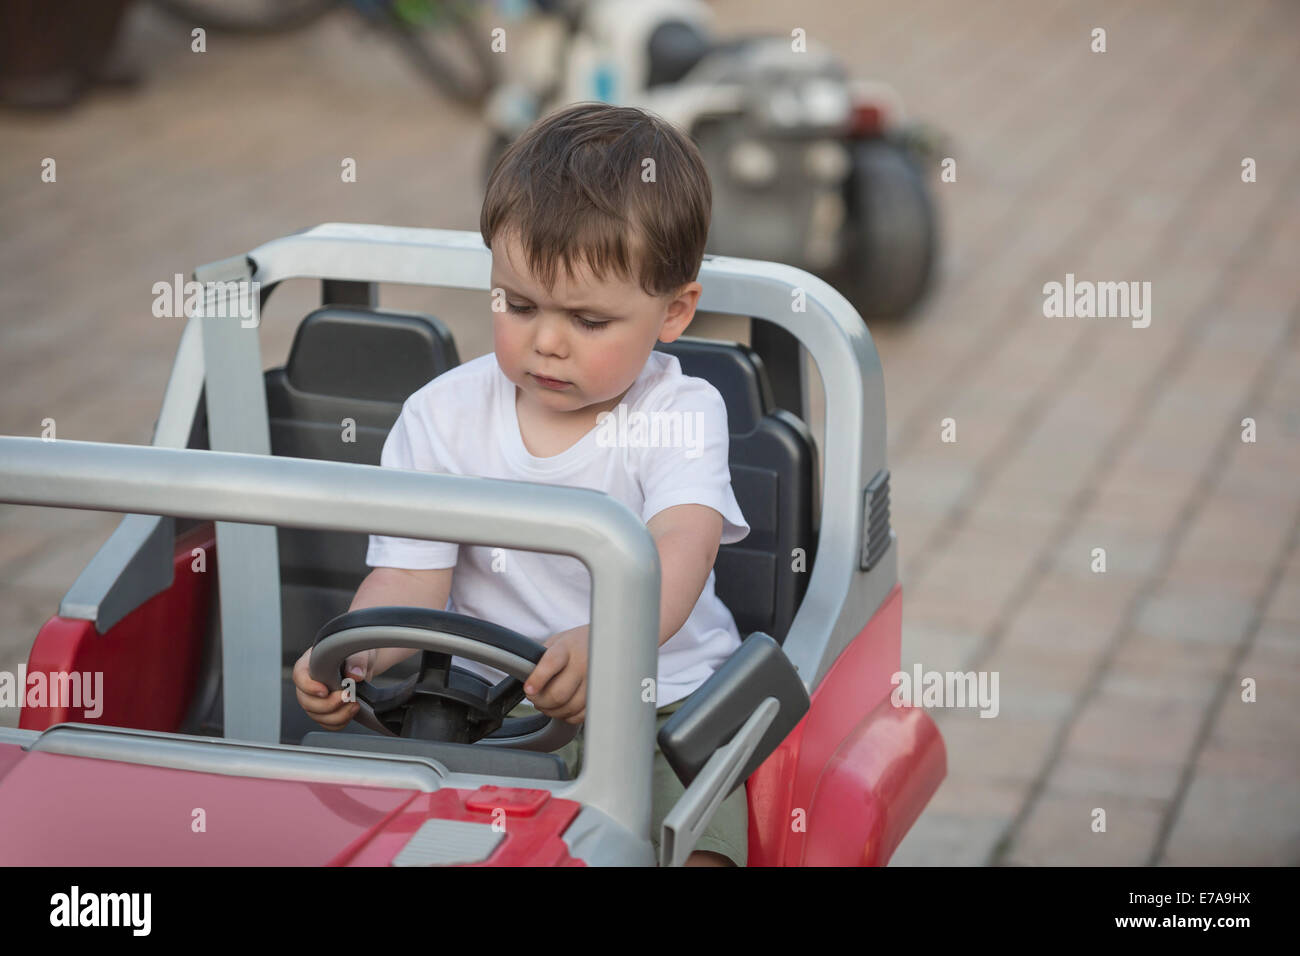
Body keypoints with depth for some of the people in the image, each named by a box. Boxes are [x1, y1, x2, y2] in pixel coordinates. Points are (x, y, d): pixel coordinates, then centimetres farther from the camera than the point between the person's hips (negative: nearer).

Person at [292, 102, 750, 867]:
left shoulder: (682, 414, -6)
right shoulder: (443, 418, 2)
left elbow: (681, 546, -24)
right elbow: (410, 579, -2)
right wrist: (351, 655, -27)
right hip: (492, 707, 2)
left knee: (695, 843, -26)